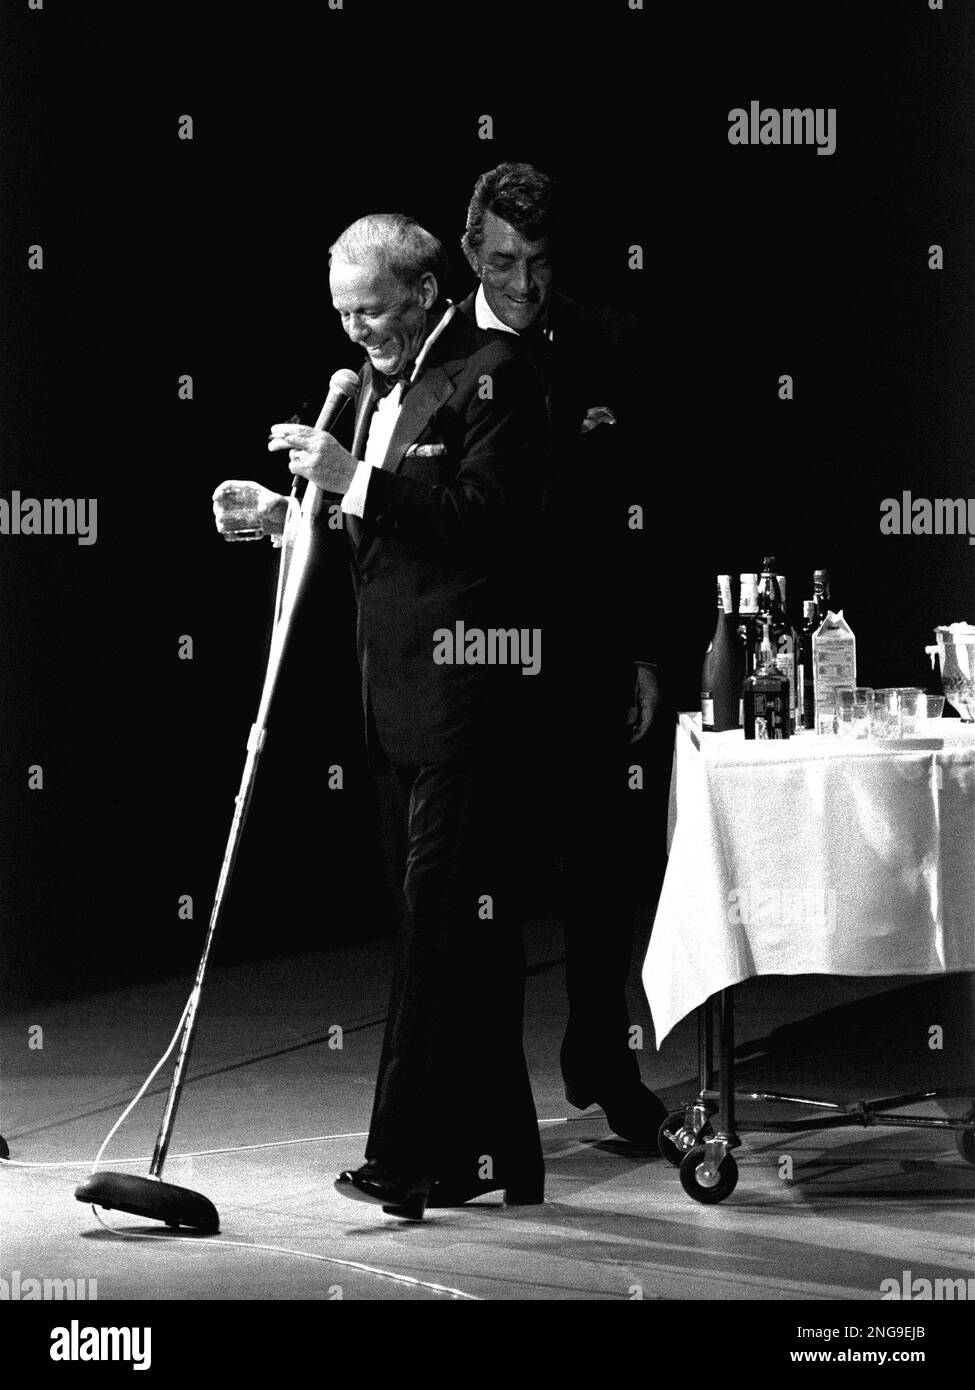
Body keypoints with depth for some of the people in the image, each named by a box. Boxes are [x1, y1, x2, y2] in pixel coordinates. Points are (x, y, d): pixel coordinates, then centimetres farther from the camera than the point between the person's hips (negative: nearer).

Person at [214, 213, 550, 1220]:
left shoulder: (493, 374, -8)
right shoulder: (376, 384, 19)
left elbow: (492, 519, -19)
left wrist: (358, 481, -22)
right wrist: (286, 513, 8)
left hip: (464, 686, -9)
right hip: (396, 695, 9)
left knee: (441, 915, -10)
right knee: (463, 923, 12)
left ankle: (408, 1156, -9)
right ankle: (496, 1154, 18)